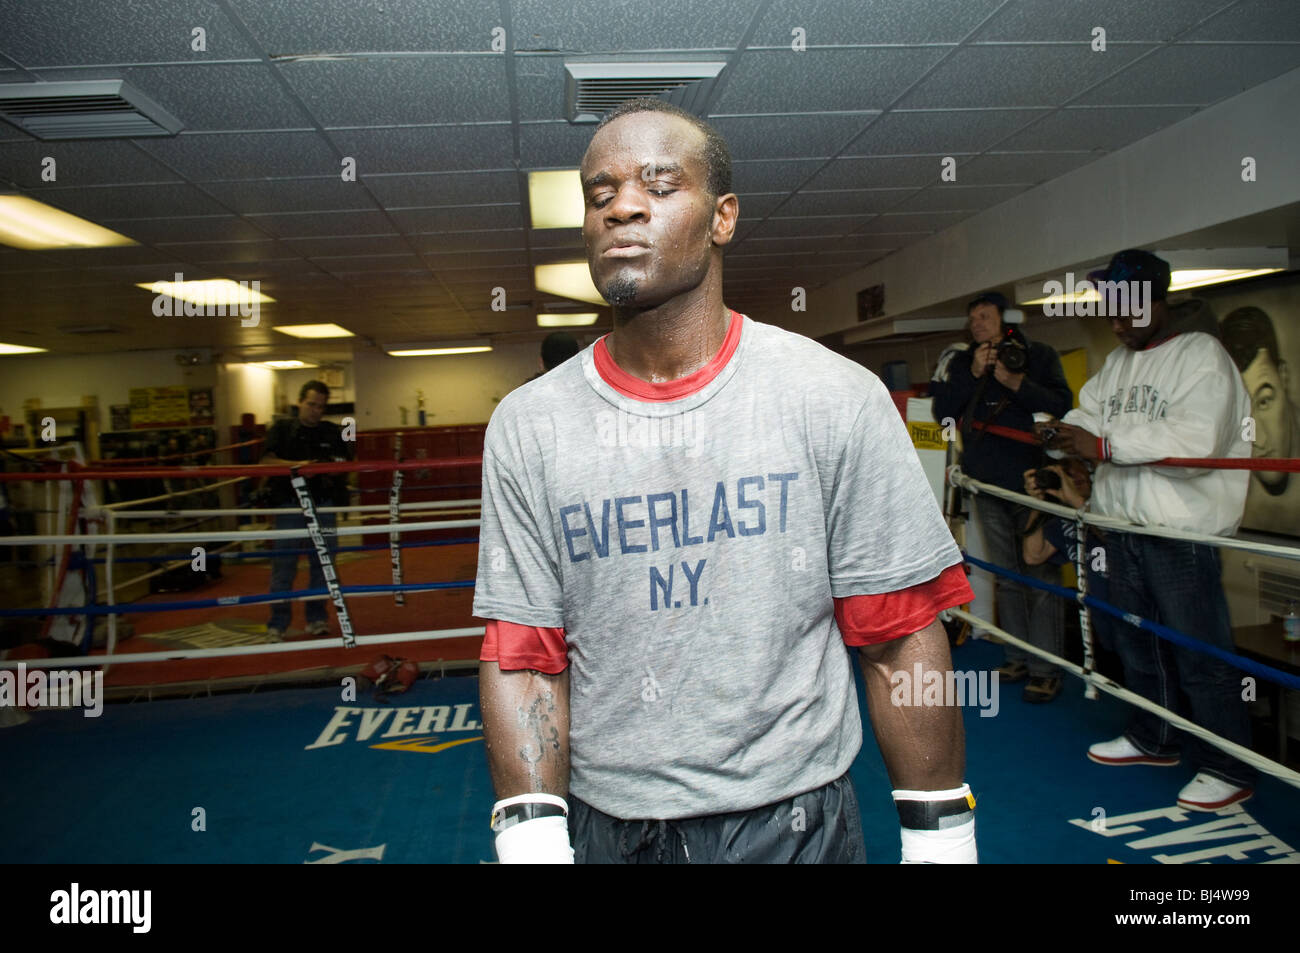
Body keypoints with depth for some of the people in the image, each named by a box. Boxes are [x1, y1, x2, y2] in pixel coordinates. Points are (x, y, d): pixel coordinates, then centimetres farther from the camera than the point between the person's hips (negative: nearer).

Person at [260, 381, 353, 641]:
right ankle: (278, 623, 7)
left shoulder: (333, 432, 11)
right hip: (290, 505, -2)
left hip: (323, 505, 2)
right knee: (284, 566, -1)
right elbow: (267, 460, -5)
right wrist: (296, 465, -22)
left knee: (321, 565, 8)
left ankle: (317, 618, 20)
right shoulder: (281, 429, 5)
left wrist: (332, 470, -13)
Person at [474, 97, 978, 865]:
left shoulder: (838, 399, -10)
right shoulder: (526, 427, -5)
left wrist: (940, 838, -5)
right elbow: (523, 657, -4)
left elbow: (899, 639, -6)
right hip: (600, 825, 2)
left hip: (791, 822, -1)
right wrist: (533, 838, -13)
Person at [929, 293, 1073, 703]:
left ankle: (1046, 667, 2)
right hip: (988, 484, 4)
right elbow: (943, 412, 0)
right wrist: (972, 374, -10)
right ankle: (1019, 656, 20)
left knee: (1040, 575, -4)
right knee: (1006, 576, 10)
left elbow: (1061, 403, -8)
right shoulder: (962, 362, 12)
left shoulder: (1037, 355, 3)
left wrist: (1016, 383, -19)